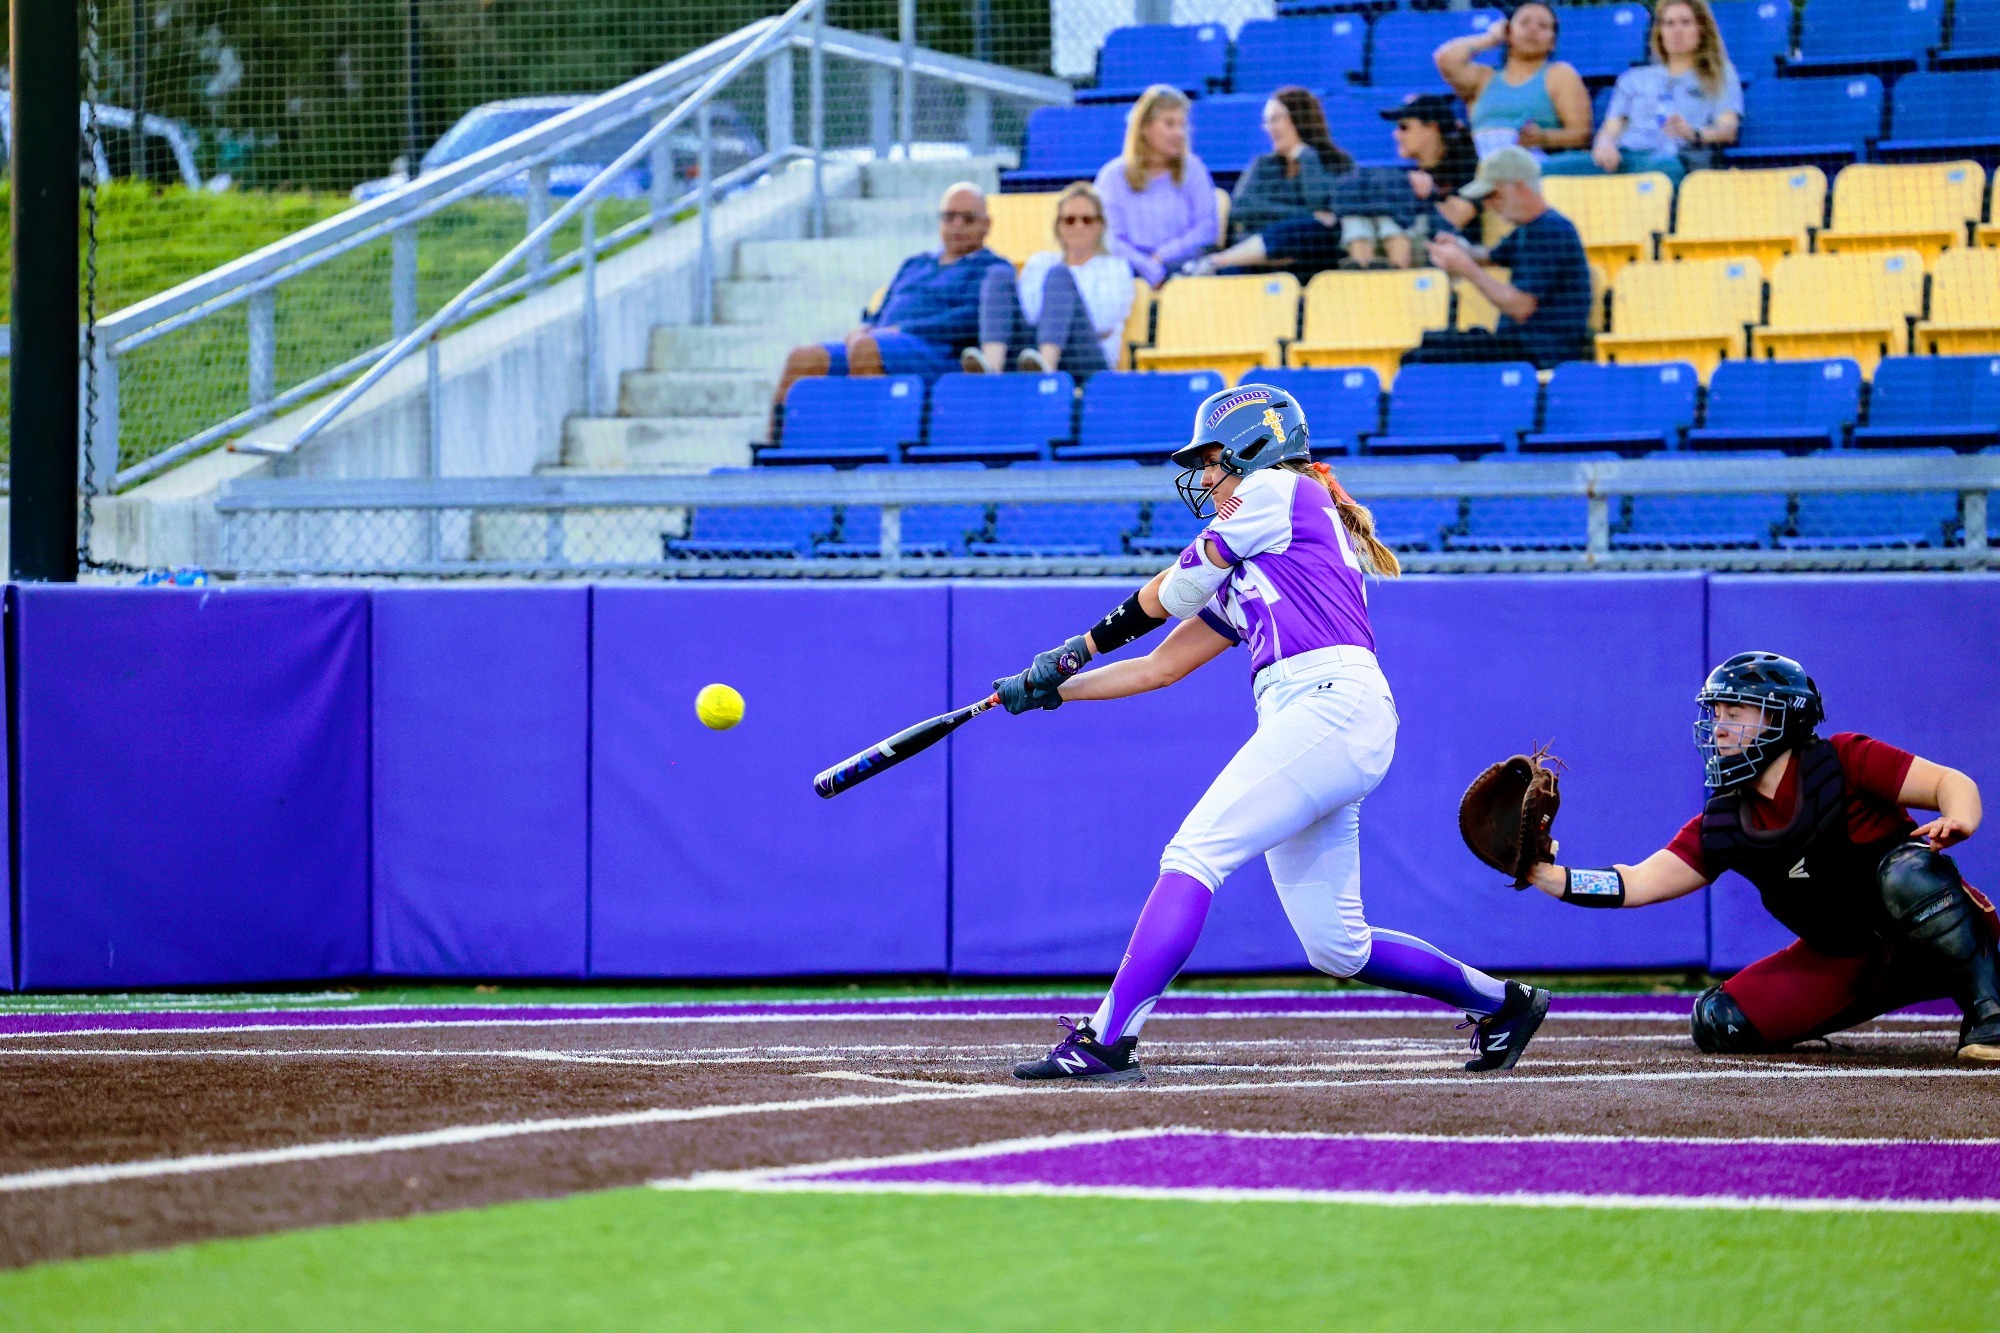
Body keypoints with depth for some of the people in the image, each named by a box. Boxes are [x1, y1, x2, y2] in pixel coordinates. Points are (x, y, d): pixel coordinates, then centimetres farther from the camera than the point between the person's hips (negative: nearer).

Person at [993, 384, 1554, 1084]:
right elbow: (1158, 667, 32)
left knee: (1193, 854, -18)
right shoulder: (1242, 581, 31)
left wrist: (1087, 642, 25)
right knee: (1337, 948, 10)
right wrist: (1052, 688, 26)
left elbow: (1171, 593, 10)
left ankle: (1107, 1039, -27)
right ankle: (1500, 1001, 23)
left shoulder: (1280, 490, 8)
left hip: (1333, 701, -9)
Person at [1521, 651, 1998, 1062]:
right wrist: (1547, 877, -13)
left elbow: (1952, 784, -16)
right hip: (1842, 962, 6)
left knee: (1907, 870, -37)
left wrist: (1957, 822, -40)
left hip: (1919, 947, -6)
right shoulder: (1724, 824, 3)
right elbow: (1638, 883, -1)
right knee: (1717, 1022, -8)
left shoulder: (1845, 761, -12)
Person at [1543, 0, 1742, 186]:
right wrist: (1604, 143, -6)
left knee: (1664, 167, -46)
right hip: (1624, 154, 4)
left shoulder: (1721, 76, 23)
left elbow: (1728, 130, 6)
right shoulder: (1635, 78, 34)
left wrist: (1693, 134, -19)